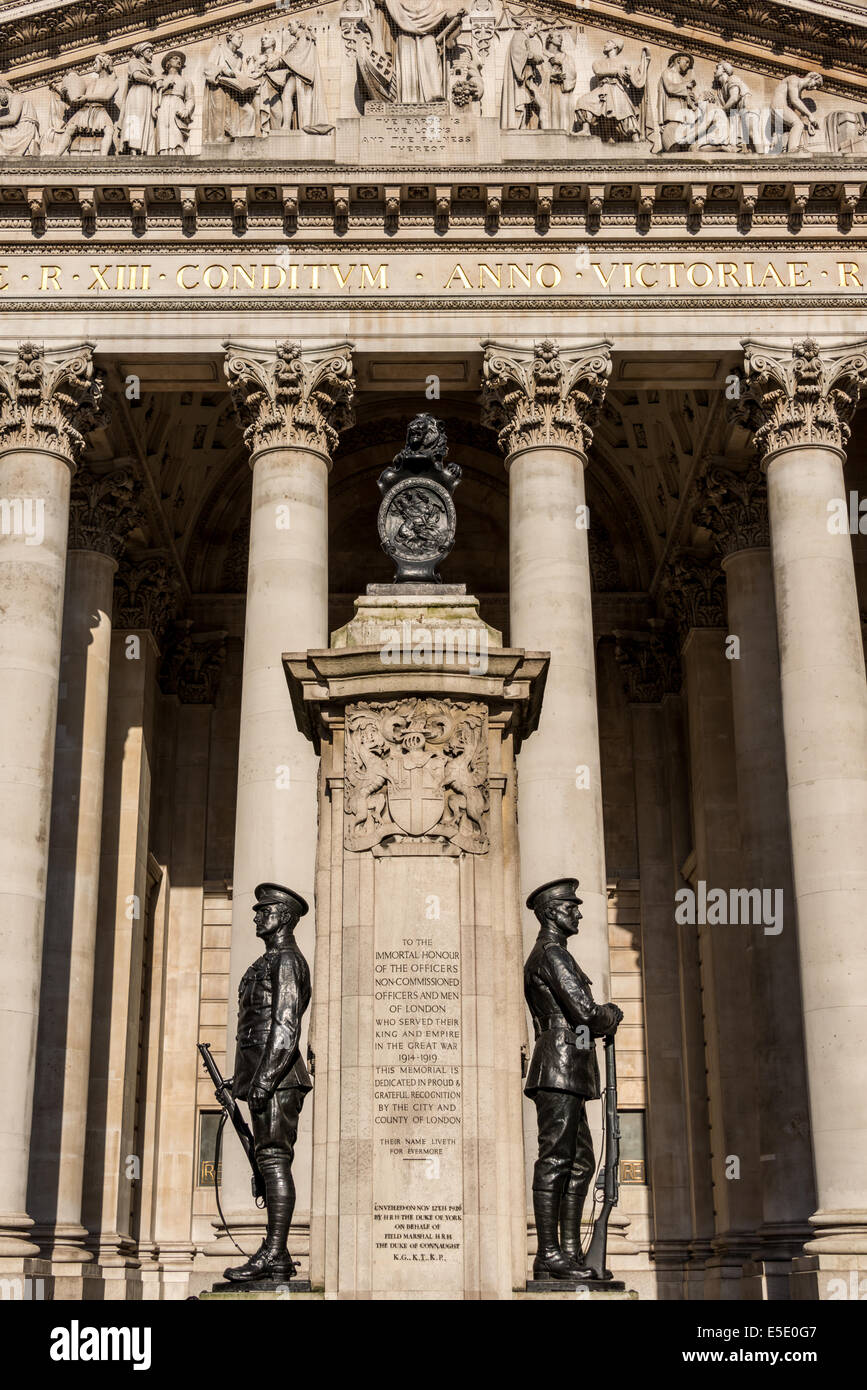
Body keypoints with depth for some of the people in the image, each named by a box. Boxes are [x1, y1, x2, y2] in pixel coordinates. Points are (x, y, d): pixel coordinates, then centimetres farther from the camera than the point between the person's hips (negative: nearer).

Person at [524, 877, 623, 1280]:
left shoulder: (538, 957, 24)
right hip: (562, 1068, -11)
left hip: (561, 1073, 11)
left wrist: (598, 1020, 10)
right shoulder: (553, 953, -9)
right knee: (555, 1160, -10)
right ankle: (549, 1255, -9)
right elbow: (584, 1012, -16)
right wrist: (611, 1016, 5)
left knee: (580, 1161, 10)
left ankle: (569, 1251, 11)